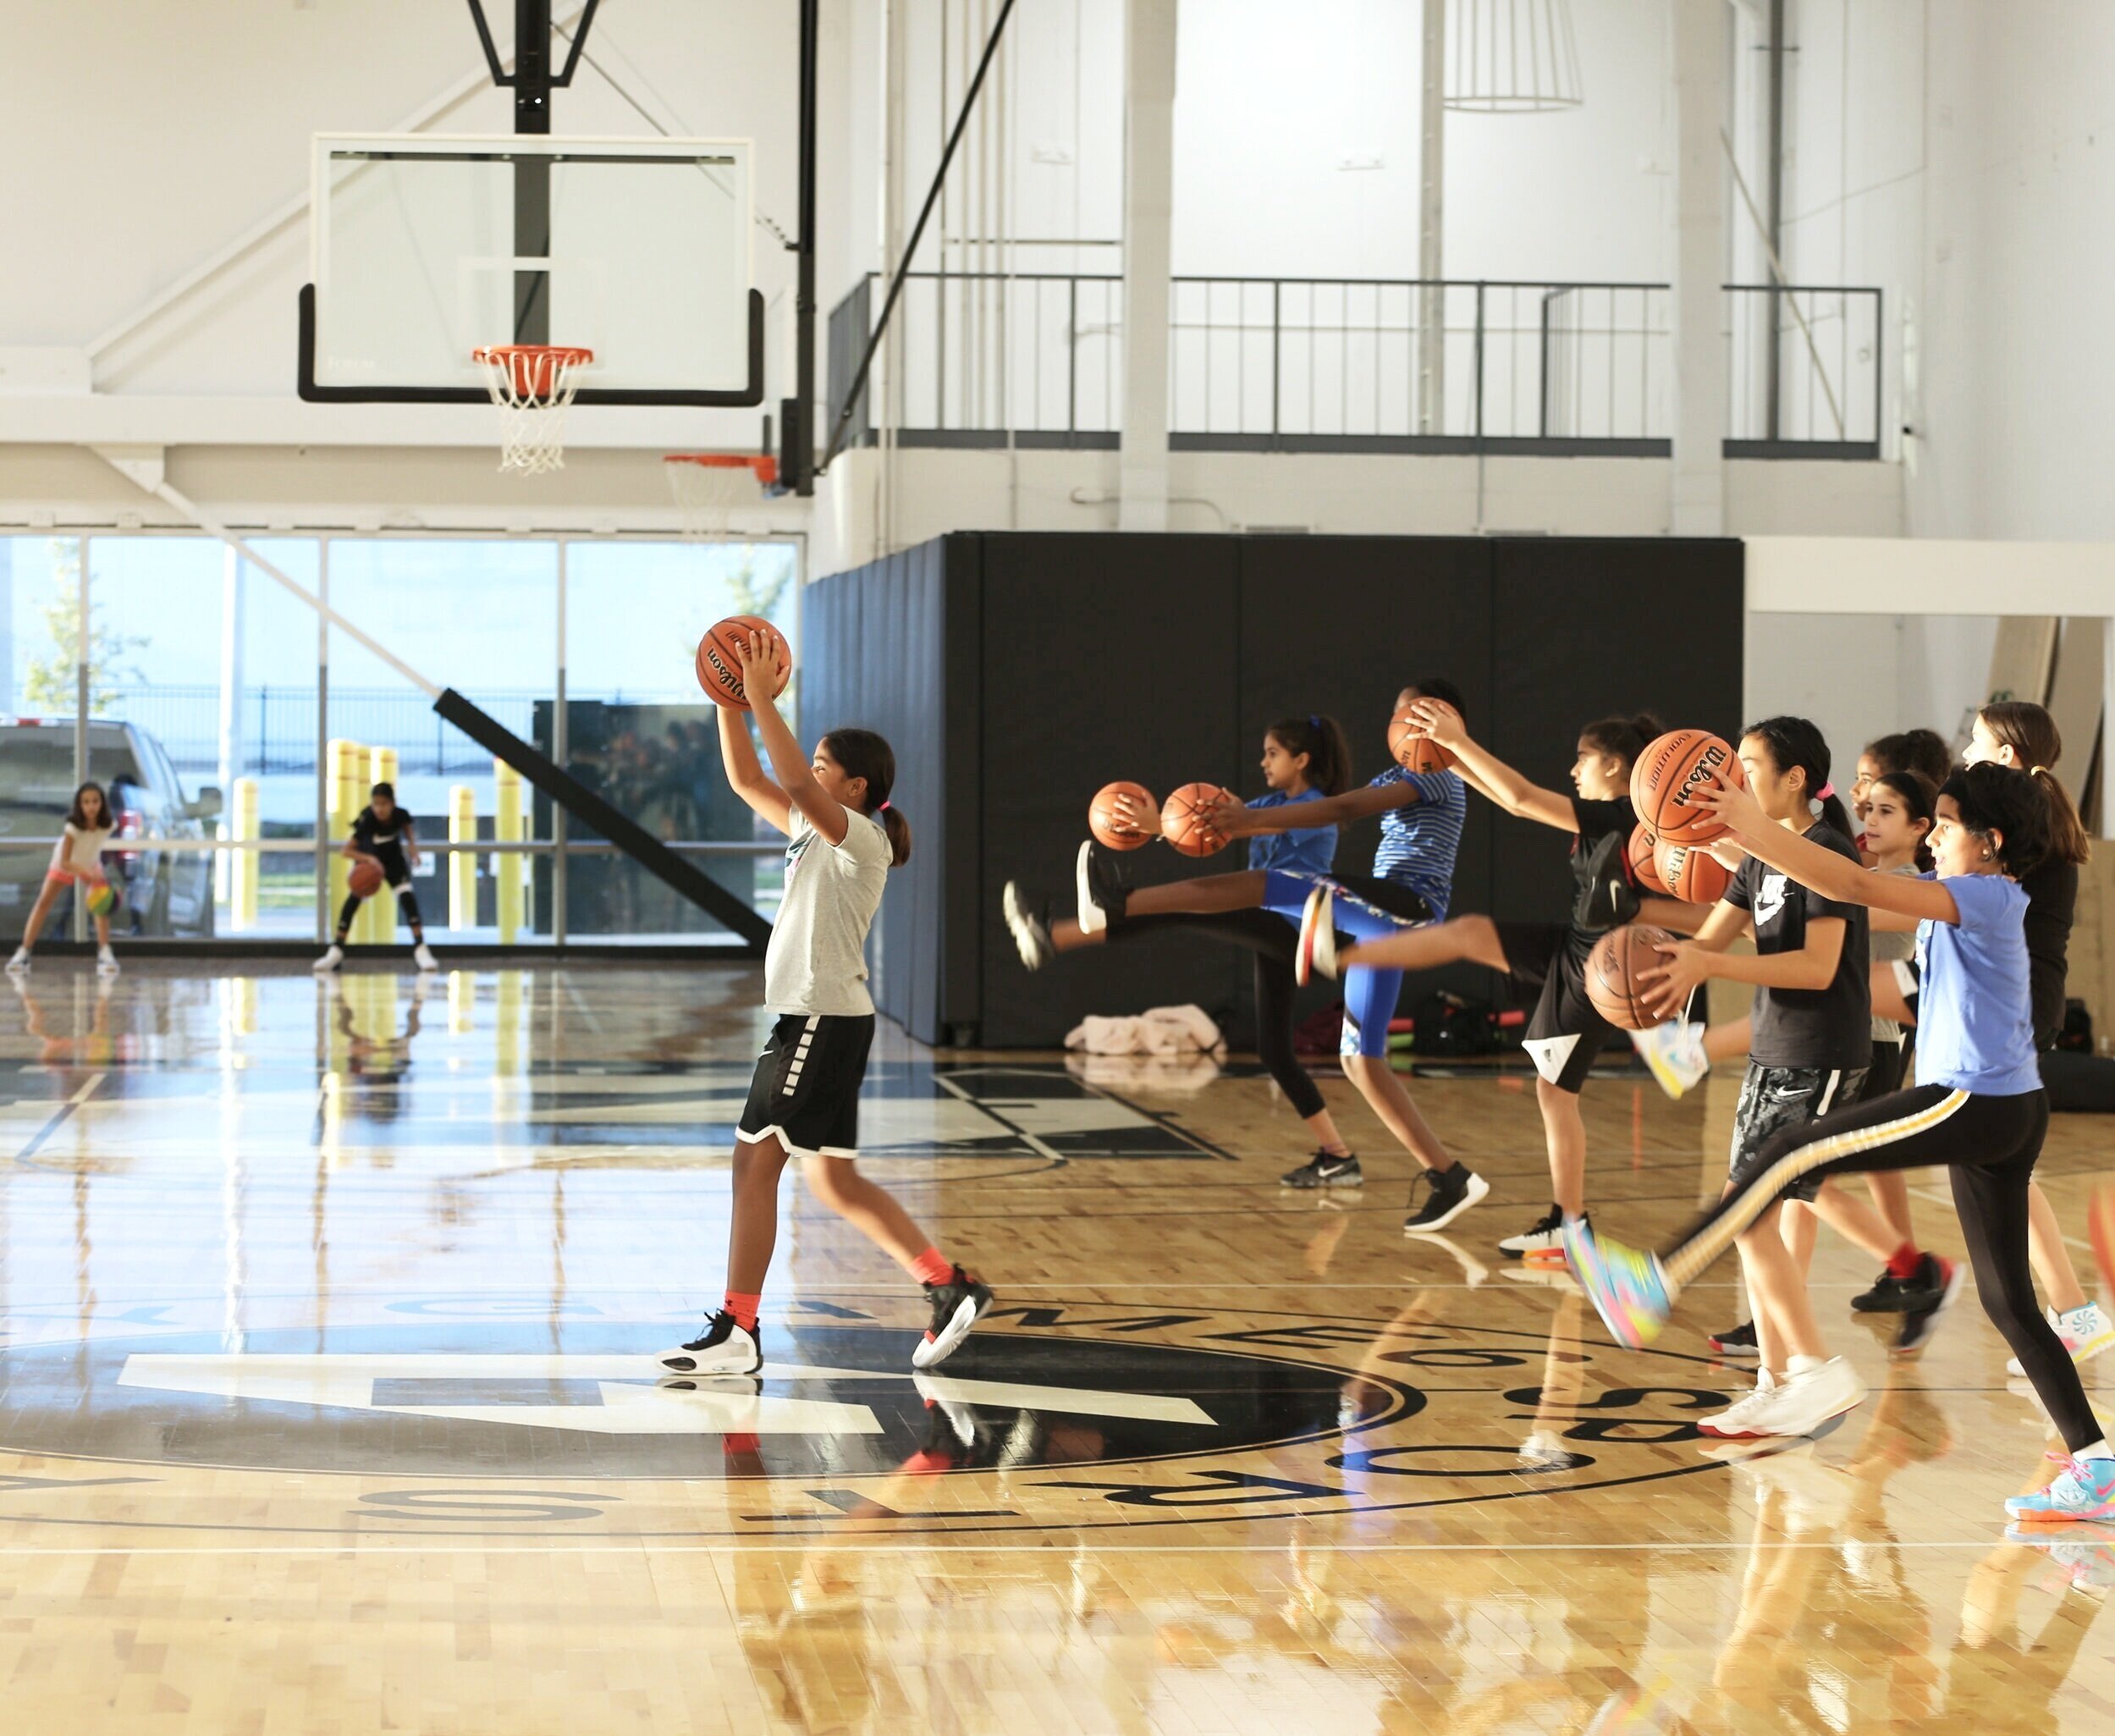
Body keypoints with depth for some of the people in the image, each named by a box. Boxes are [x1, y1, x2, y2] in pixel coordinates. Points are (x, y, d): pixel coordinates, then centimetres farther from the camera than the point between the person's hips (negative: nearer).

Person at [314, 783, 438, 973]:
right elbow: (345, 851, -35)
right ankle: (336, 951, -2)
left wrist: (412, 847, -17)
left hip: (394, 861, 2)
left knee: (407, 897, -16)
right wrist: (369, 859, -51)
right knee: (353, 899, -13)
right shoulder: (367, 821, -35)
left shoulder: (400, 815, -26)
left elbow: (409, 828, 1)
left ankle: (420, 949, -11)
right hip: (368, 861, -1)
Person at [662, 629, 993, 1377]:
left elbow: (797, 786, -28)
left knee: (755, 1162, -7)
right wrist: (731, 703, 6)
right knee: (834, 1182, 10)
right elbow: (748, 780, 18)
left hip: (823, 1022, -10)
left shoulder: (860, 838, -12)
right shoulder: (816, 831, 15)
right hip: (809, 1019, 10)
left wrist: (763, 696, -25)